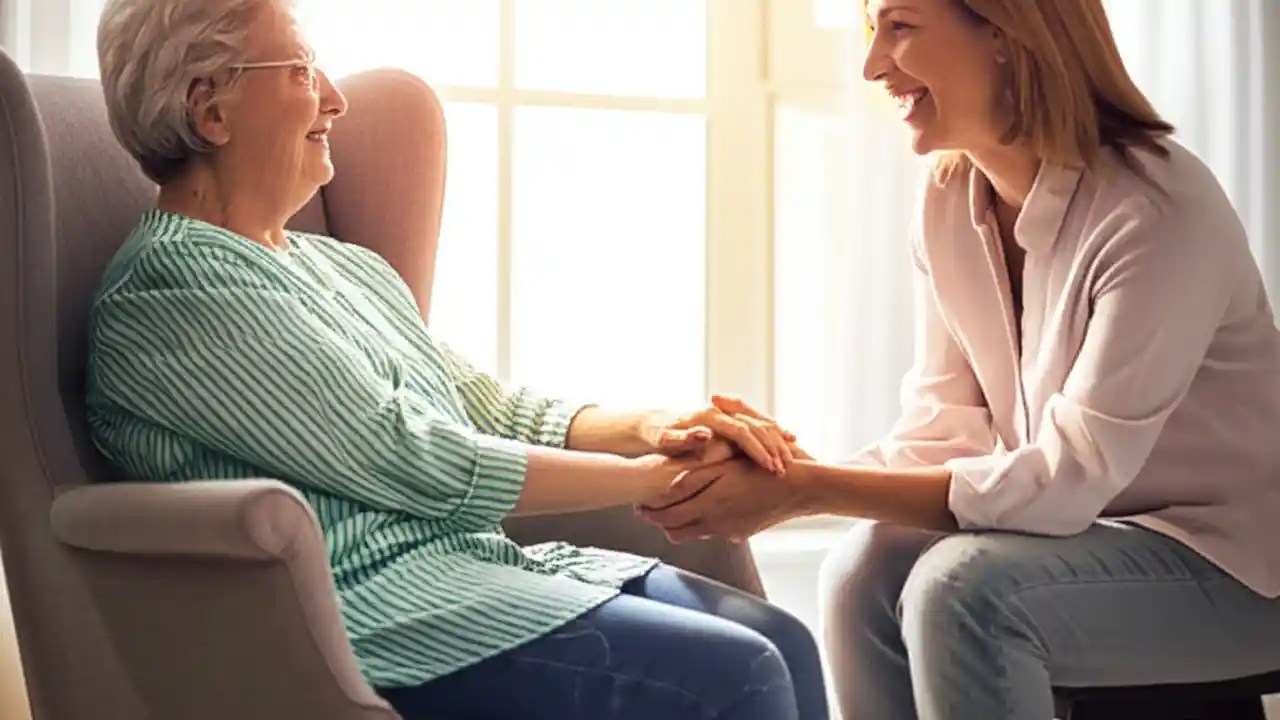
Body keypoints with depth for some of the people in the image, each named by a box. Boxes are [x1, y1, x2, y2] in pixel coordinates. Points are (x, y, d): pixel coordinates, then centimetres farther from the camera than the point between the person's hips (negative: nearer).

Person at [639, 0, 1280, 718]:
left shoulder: (1157, 211, -25)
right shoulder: (950, 200, -3)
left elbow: (1068, 478, -27)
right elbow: (945, 427, -2)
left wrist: (808, 488, -29)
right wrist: (797, 472, -22)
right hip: (1084, 526, 6)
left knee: (962, 588, -28)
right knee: (866, 570, -18)